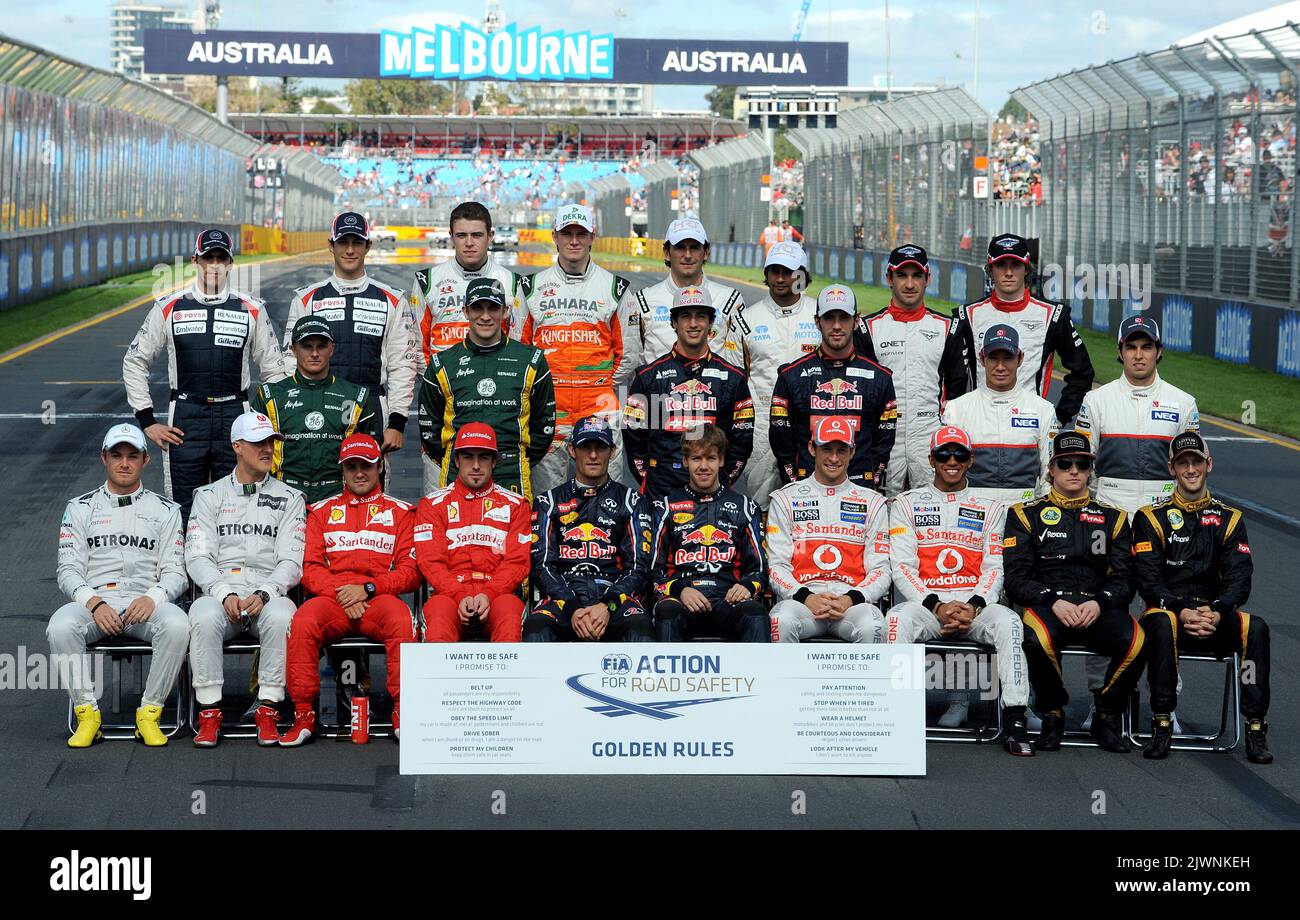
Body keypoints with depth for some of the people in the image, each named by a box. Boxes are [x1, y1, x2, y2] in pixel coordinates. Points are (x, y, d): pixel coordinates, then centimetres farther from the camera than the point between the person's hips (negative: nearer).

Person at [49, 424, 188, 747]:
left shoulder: (165, 510, 15)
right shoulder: (80, 508, 15)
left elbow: (175, 572, 8)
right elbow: (68, 571, 6)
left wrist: (152, 598, -15)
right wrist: (94, 603, -14)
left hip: (146, 603, 0)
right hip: (93, 601, 0)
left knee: (177, 624, -35)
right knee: (61, 626, -34)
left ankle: (149, 713, -22)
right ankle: (87, 713, -19)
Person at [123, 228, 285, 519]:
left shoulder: (252, 310, 6)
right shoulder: (169, 309, 5)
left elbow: (273, 370, 12)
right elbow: (134, 362, 11)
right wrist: (147, 422, 6)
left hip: (235, 418, 0)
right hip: (184, 421, 0)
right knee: (183, 510, 2)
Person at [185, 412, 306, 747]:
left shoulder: (289, 498, 14)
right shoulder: (209, 496, 15)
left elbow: (291, 561, 4)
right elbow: (198, 557, 4)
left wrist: (263, 594, -15)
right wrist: (225, 594, -14)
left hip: (269, 595, 0)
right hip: (219, 591, 0)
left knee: (281, 616, -36)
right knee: (204, 616, -35)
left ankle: (268, 710, -24)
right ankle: (209, 712, -24)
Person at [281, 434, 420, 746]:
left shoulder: (400, 512, 17)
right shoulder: (322, 511, 21)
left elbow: (410, 571, 7)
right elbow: (311, 568, 11)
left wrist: (368, 589, -9)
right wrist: (341, 592, -9)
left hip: (379, 597, -1)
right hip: (331, 598, 1)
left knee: (402, 623, -36)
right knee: (302, 623, -32)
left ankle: (403, 713, -25)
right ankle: (304, 714, -23)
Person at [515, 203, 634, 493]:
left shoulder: (614, 287, 8)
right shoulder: (534, 287, 10)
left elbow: (625, 350, 12)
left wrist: (605, 385, 7)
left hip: (597, 398, -1)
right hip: (547, 399, 1)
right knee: (547, 484, 1)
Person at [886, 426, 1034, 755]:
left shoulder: (990, 508, 17)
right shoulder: (907, 504, 13)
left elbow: (994, 569, 8)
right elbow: (903, 567, 2)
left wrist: (974, 606, -13)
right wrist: (937, 606, -14)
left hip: (976, 603, 1)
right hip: (924, 601, -1)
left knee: (1007, 621, -32)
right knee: (899, 618, -36)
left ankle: (1015, 722, -32)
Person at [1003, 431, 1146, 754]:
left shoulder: (1112, 518, 20)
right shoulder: (1026, 515, 14)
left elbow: (1124, 579, 10)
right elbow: (1016, 579, 4)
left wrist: (1098, 603, -11)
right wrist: (1054, 601, -14)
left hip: (1099, 609, 2)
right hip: (1046, 606, -2)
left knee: (1134, 640, -32)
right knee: (1039, 639, -38)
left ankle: (1107, 715, -5)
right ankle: (1052, 715, -10)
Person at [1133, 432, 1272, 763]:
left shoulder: (1229, 519, 13)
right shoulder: (1152, 518, 6)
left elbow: (1239, 578, 2)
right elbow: (1148, 581, -4)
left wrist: (1216, 612, -18)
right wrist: (1182, 612, -21)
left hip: (1215, 616, 2)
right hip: (1166, 609, -2)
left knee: (1255, 627, -29)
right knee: (1162, 624, -38)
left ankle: (1255, 728, -26)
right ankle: (1162, 725, -31)